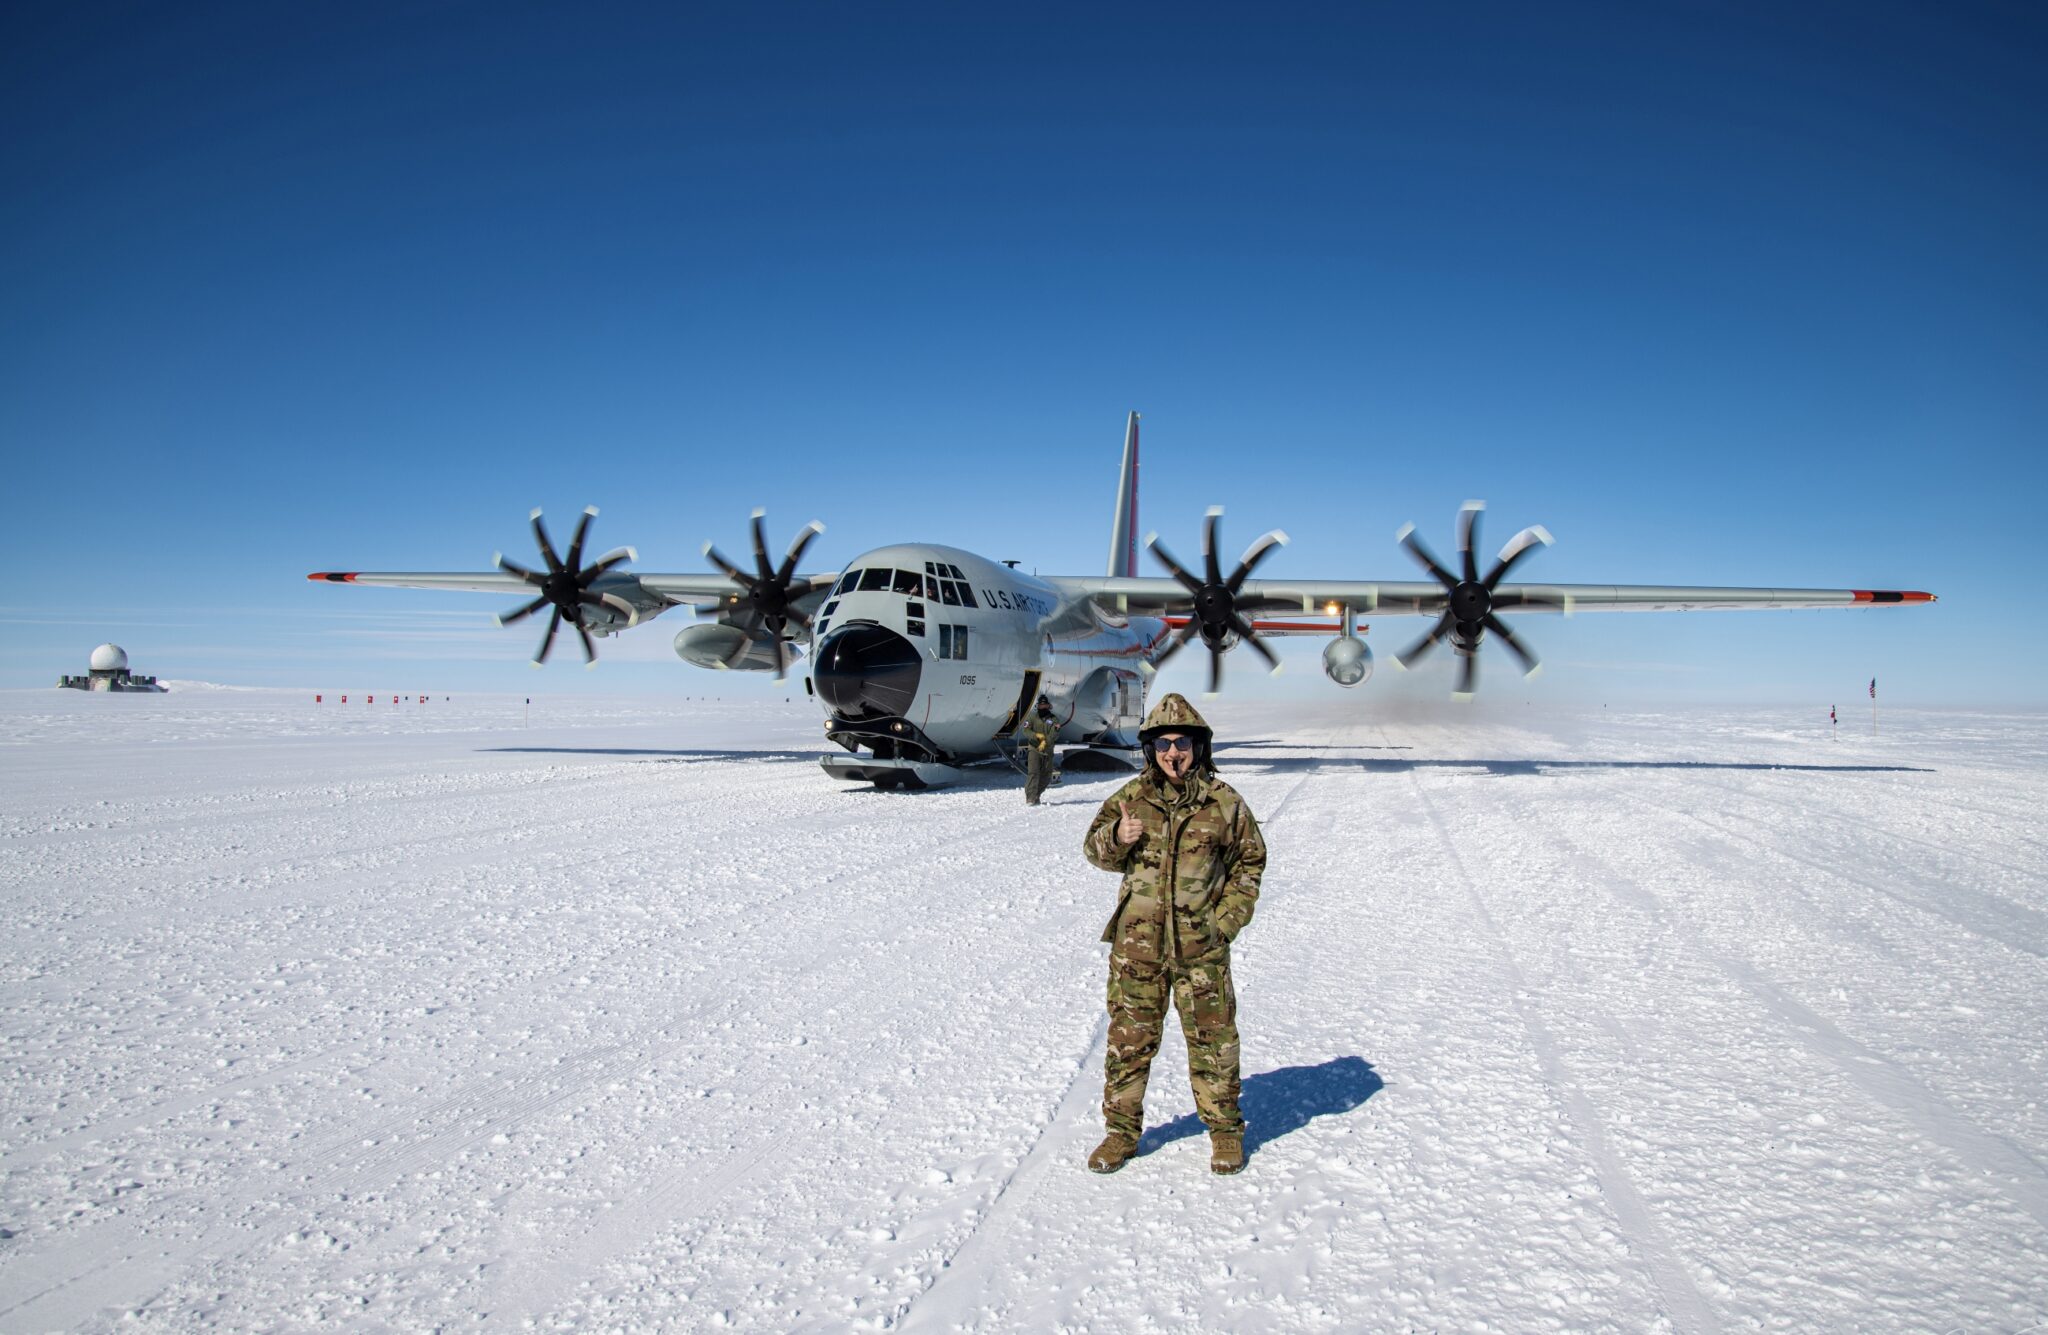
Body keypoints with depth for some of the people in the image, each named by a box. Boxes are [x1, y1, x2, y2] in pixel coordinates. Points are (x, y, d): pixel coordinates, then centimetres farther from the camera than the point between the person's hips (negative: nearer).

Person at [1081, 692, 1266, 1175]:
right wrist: (1115, 838, -15)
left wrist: (1228, 919, -3)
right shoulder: (1131, 798, 2)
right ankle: (1122, 1130, 23)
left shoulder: (1224, 802, 0)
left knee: (1212, 1040, 8)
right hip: (1137, 942, 1)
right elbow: (1095, 849, 8)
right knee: (1129, 1039, 8)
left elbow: (1250, 861, 7)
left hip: (1202, 946, -1)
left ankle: (1225, 1130, 27)